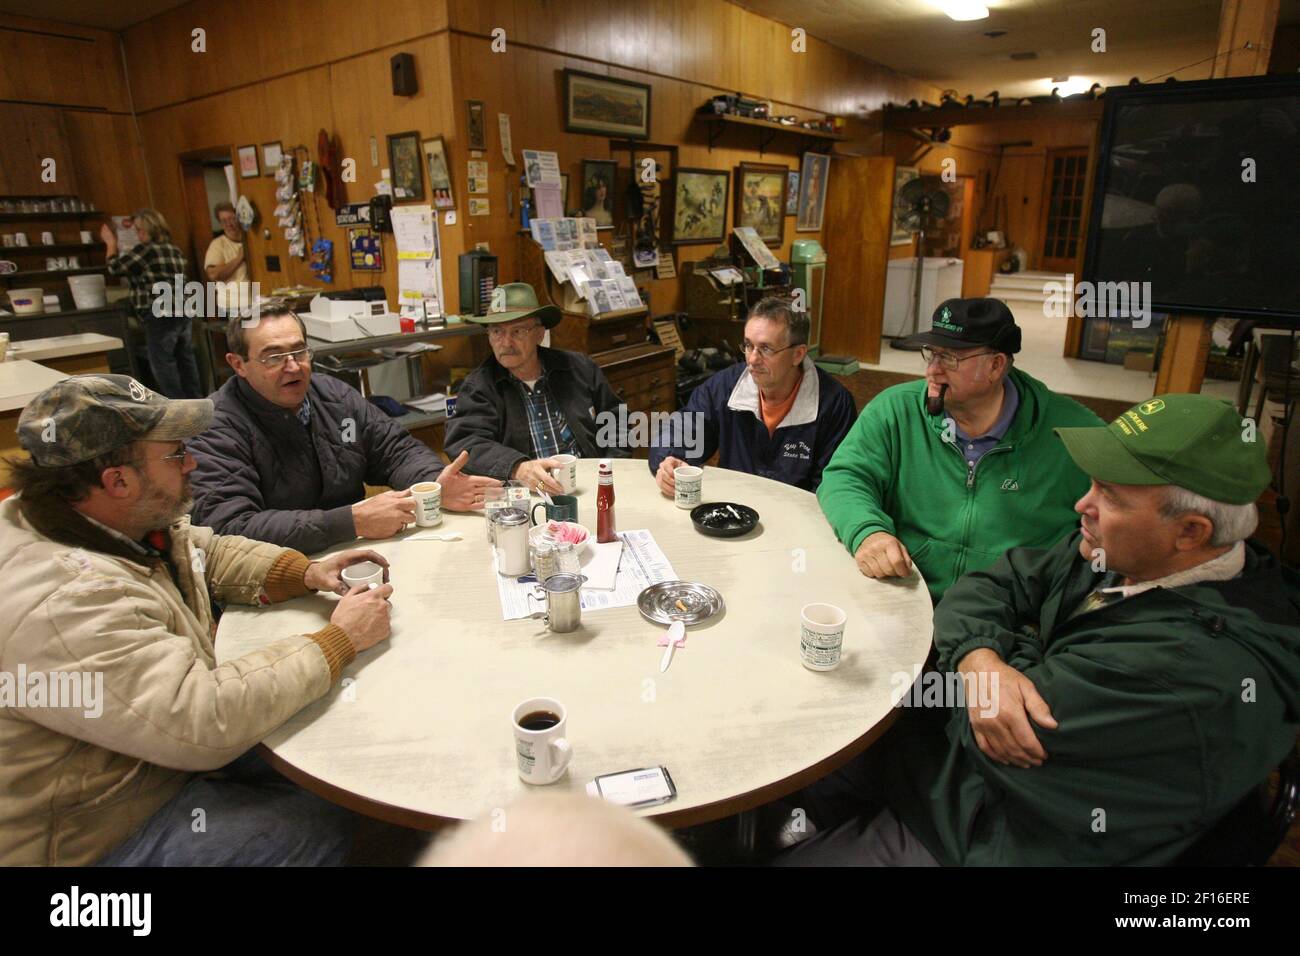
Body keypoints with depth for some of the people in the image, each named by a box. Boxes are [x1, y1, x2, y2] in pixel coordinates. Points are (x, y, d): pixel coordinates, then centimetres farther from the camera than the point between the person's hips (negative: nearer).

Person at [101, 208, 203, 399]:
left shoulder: (145, 250, -10)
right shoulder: (175, 250, 13)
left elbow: (115, 267, 1)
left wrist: (111, 242, 14)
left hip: (159, 318, -8)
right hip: (182, 314, 8)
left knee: (163, 366, -2)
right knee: (186, 361, 11)